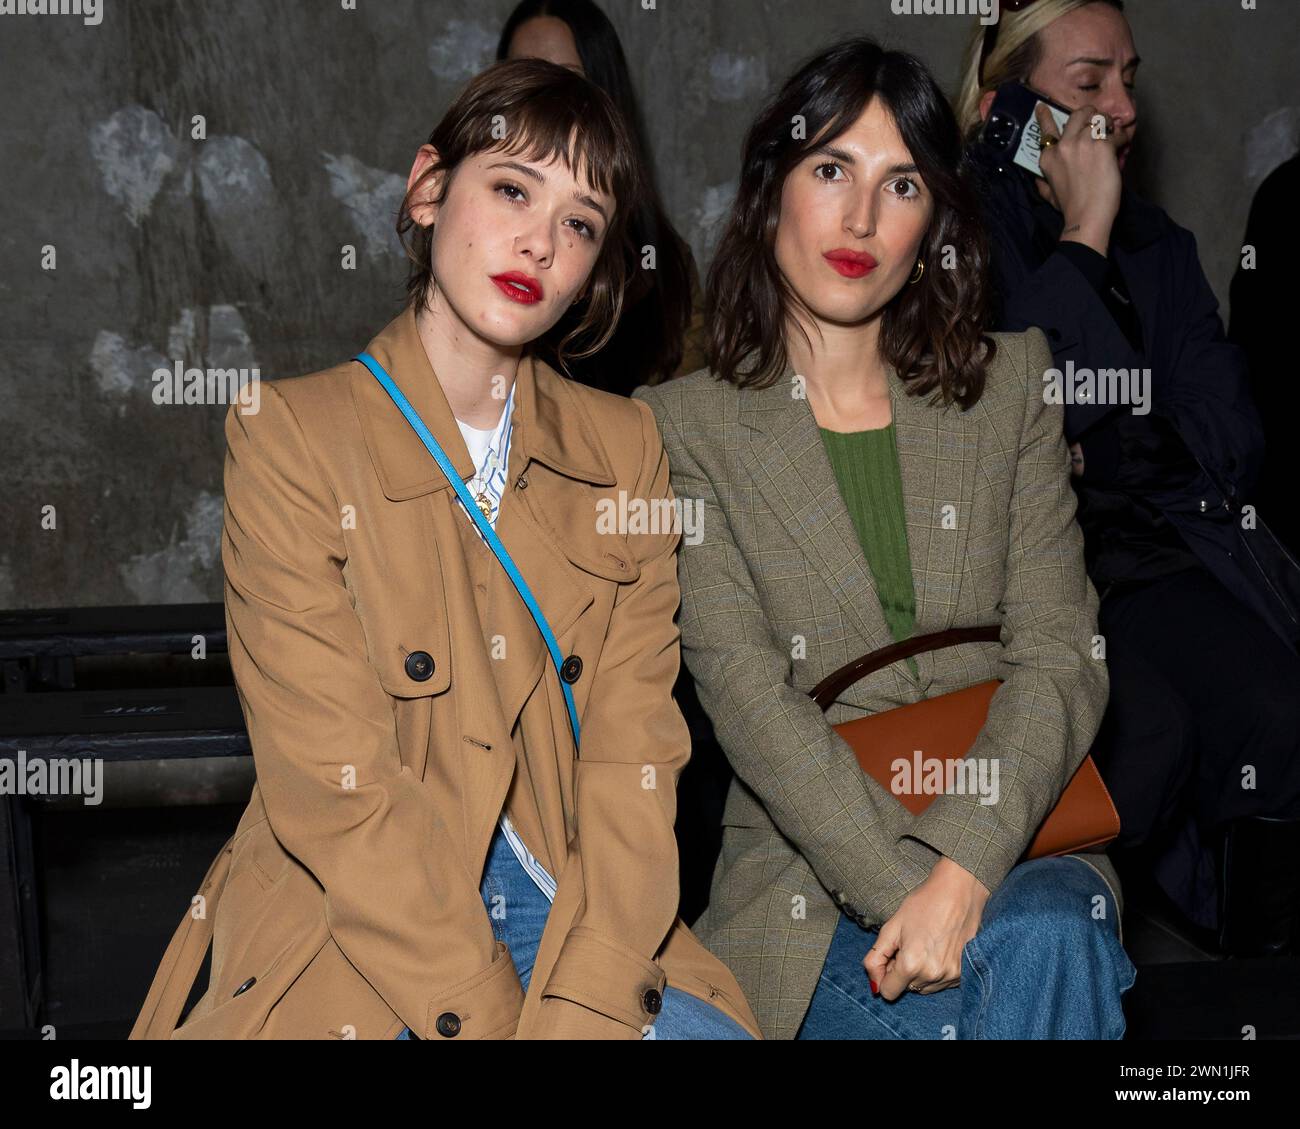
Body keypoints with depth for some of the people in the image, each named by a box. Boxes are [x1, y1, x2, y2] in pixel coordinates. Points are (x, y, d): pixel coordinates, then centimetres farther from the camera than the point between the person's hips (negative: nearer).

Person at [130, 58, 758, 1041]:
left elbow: (634, 756, -1)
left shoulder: (624, 447, 8)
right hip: (352, 945, -3)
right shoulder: (292, 436, -4)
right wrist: (485, 1015, -17)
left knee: (712, 1029, -22)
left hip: (575, 917, 3)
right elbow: (335, 795, -11)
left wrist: (582, 1010, -13)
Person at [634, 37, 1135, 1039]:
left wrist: (964, 868, -16)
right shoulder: (683, 424, 2)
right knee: (1035, 956, -29)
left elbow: (1060, 655, 0)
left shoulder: (1012, 382, 9)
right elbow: (746, 692, -9)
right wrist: (905, 890, -20)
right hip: (806, 881, -2)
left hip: (1019, 846, 3)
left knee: (1054, 931, -30)